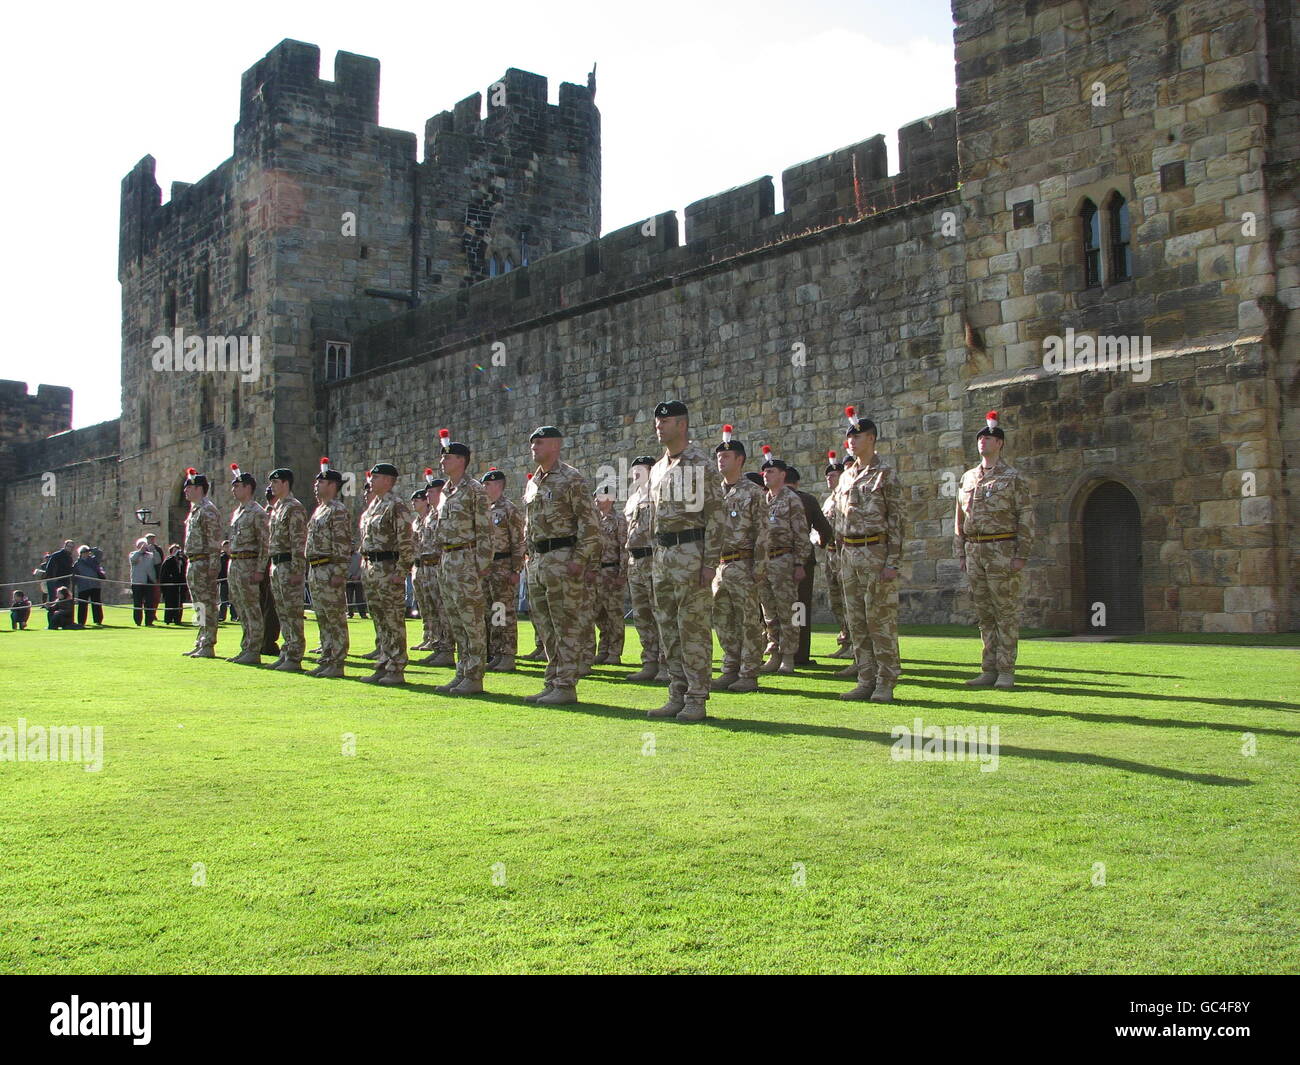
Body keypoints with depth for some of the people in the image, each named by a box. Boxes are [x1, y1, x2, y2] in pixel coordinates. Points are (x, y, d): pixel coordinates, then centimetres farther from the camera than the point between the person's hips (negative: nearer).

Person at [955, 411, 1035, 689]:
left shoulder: (1014, 477, -2)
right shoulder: (968, 477, 14)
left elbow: (1026, 518, -6)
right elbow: (960, 518, 17)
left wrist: (1021, 556, -13)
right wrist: (961, 553, 11)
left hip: (1002, 551, -6)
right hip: (974, 551, 6)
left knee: (1006, 612, -2)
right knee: (984, 613, 9)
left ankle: (1006, 671, 2)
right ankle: (989, 670, 14)